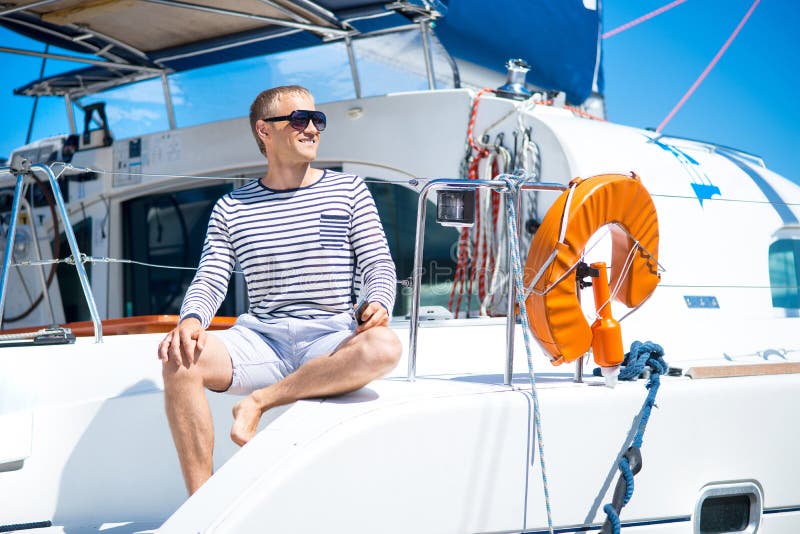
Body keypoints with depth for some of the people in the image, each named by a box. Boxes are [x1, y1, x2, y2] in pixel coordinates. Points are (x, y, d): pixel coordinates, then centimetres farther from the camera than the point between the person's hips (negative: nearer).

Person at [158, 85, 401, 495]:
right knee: (179, 360, -27)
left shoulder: (348, 190, 11)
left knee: (383, 347, -35)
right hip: (260, 338, 1)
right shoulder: (231, 208, 13)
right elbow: (211, 280, 6)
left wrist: (378, 303, -18)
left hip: (330, 341, -1)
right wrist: (192, 319, -19)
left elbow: (378, 263, 6)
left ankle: (260, 401, -21)